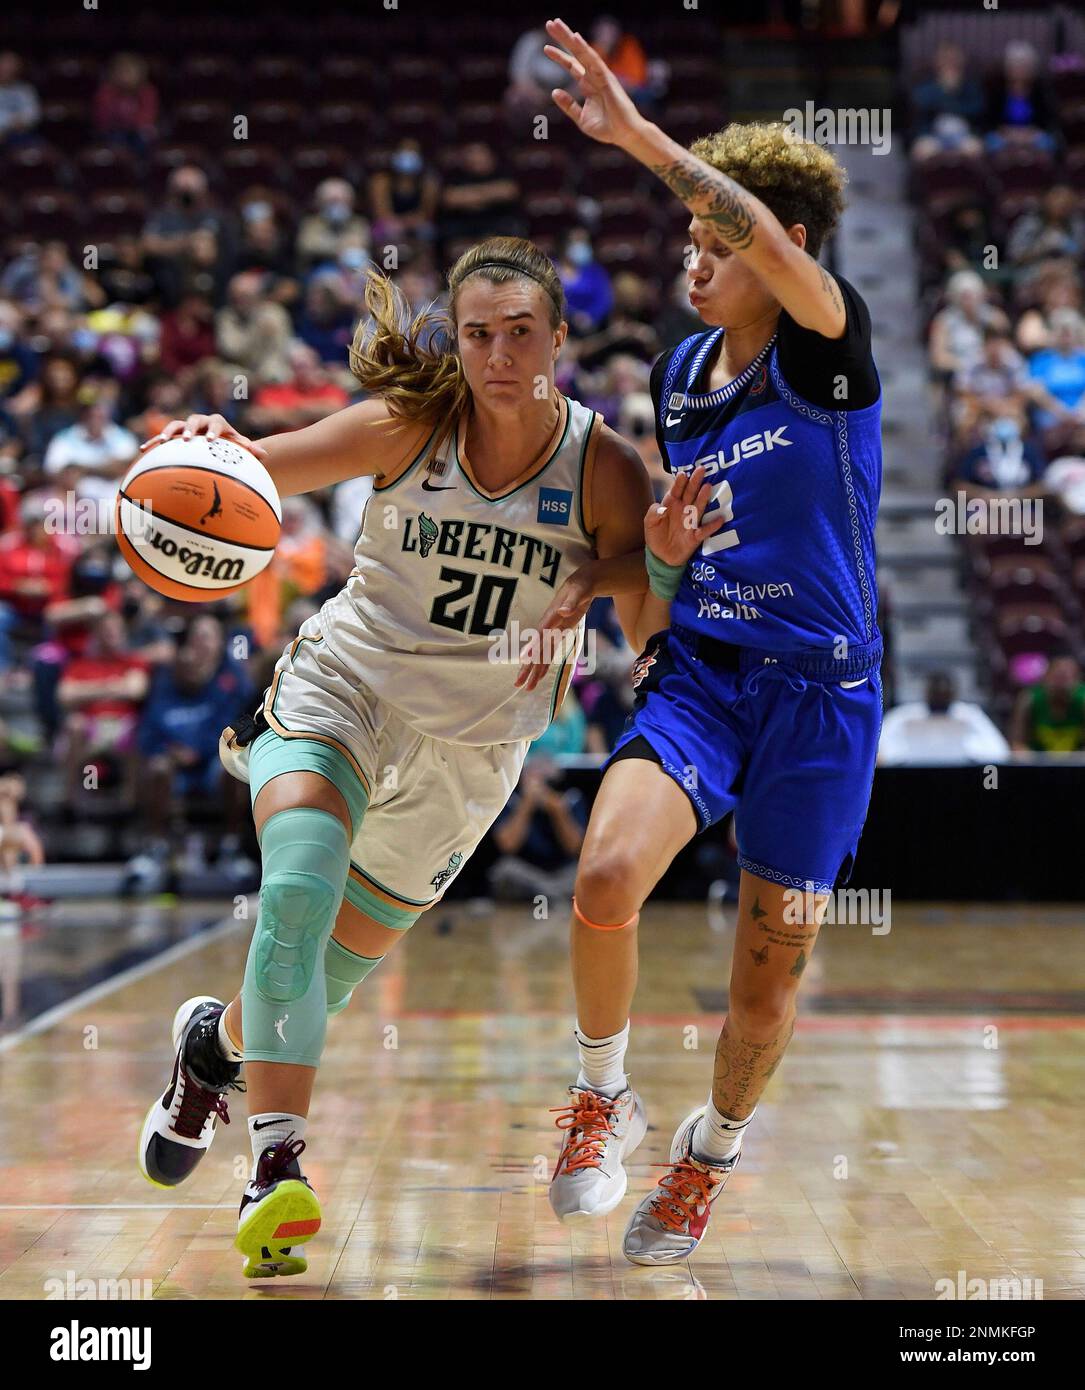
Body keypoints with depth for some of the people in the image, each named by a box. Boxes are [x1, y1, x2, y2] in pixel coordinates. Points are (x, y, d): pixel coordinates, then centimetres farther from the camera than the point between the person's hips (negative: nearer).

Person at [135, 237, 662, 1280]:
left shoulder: (603, 467, -11)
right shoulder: (408, 427, -12)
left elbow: (652, 632, -11)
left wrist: (618, 574, -32)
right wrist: (211, 443, -38)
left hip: (471, 745, 2)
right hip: (341, 692, -1)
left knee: (336, 970, 10)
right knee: (297, 894, -29)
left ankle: (218, 1037, 44)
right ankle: (277, 1166, -26)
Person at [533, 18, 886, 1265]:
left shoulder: (831, 349, -9)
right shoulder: (679, 376, 9)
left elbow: (780, 249, -33)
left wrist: (638, 135, -34)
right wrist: (665, 549, -4)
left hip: (819, 690, -3)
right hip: (699, 669, 4)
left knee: (767, 982, 4)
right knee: (605, 879, -24)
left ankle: (710, 1152, 33)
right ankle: (601, 1095, 3)